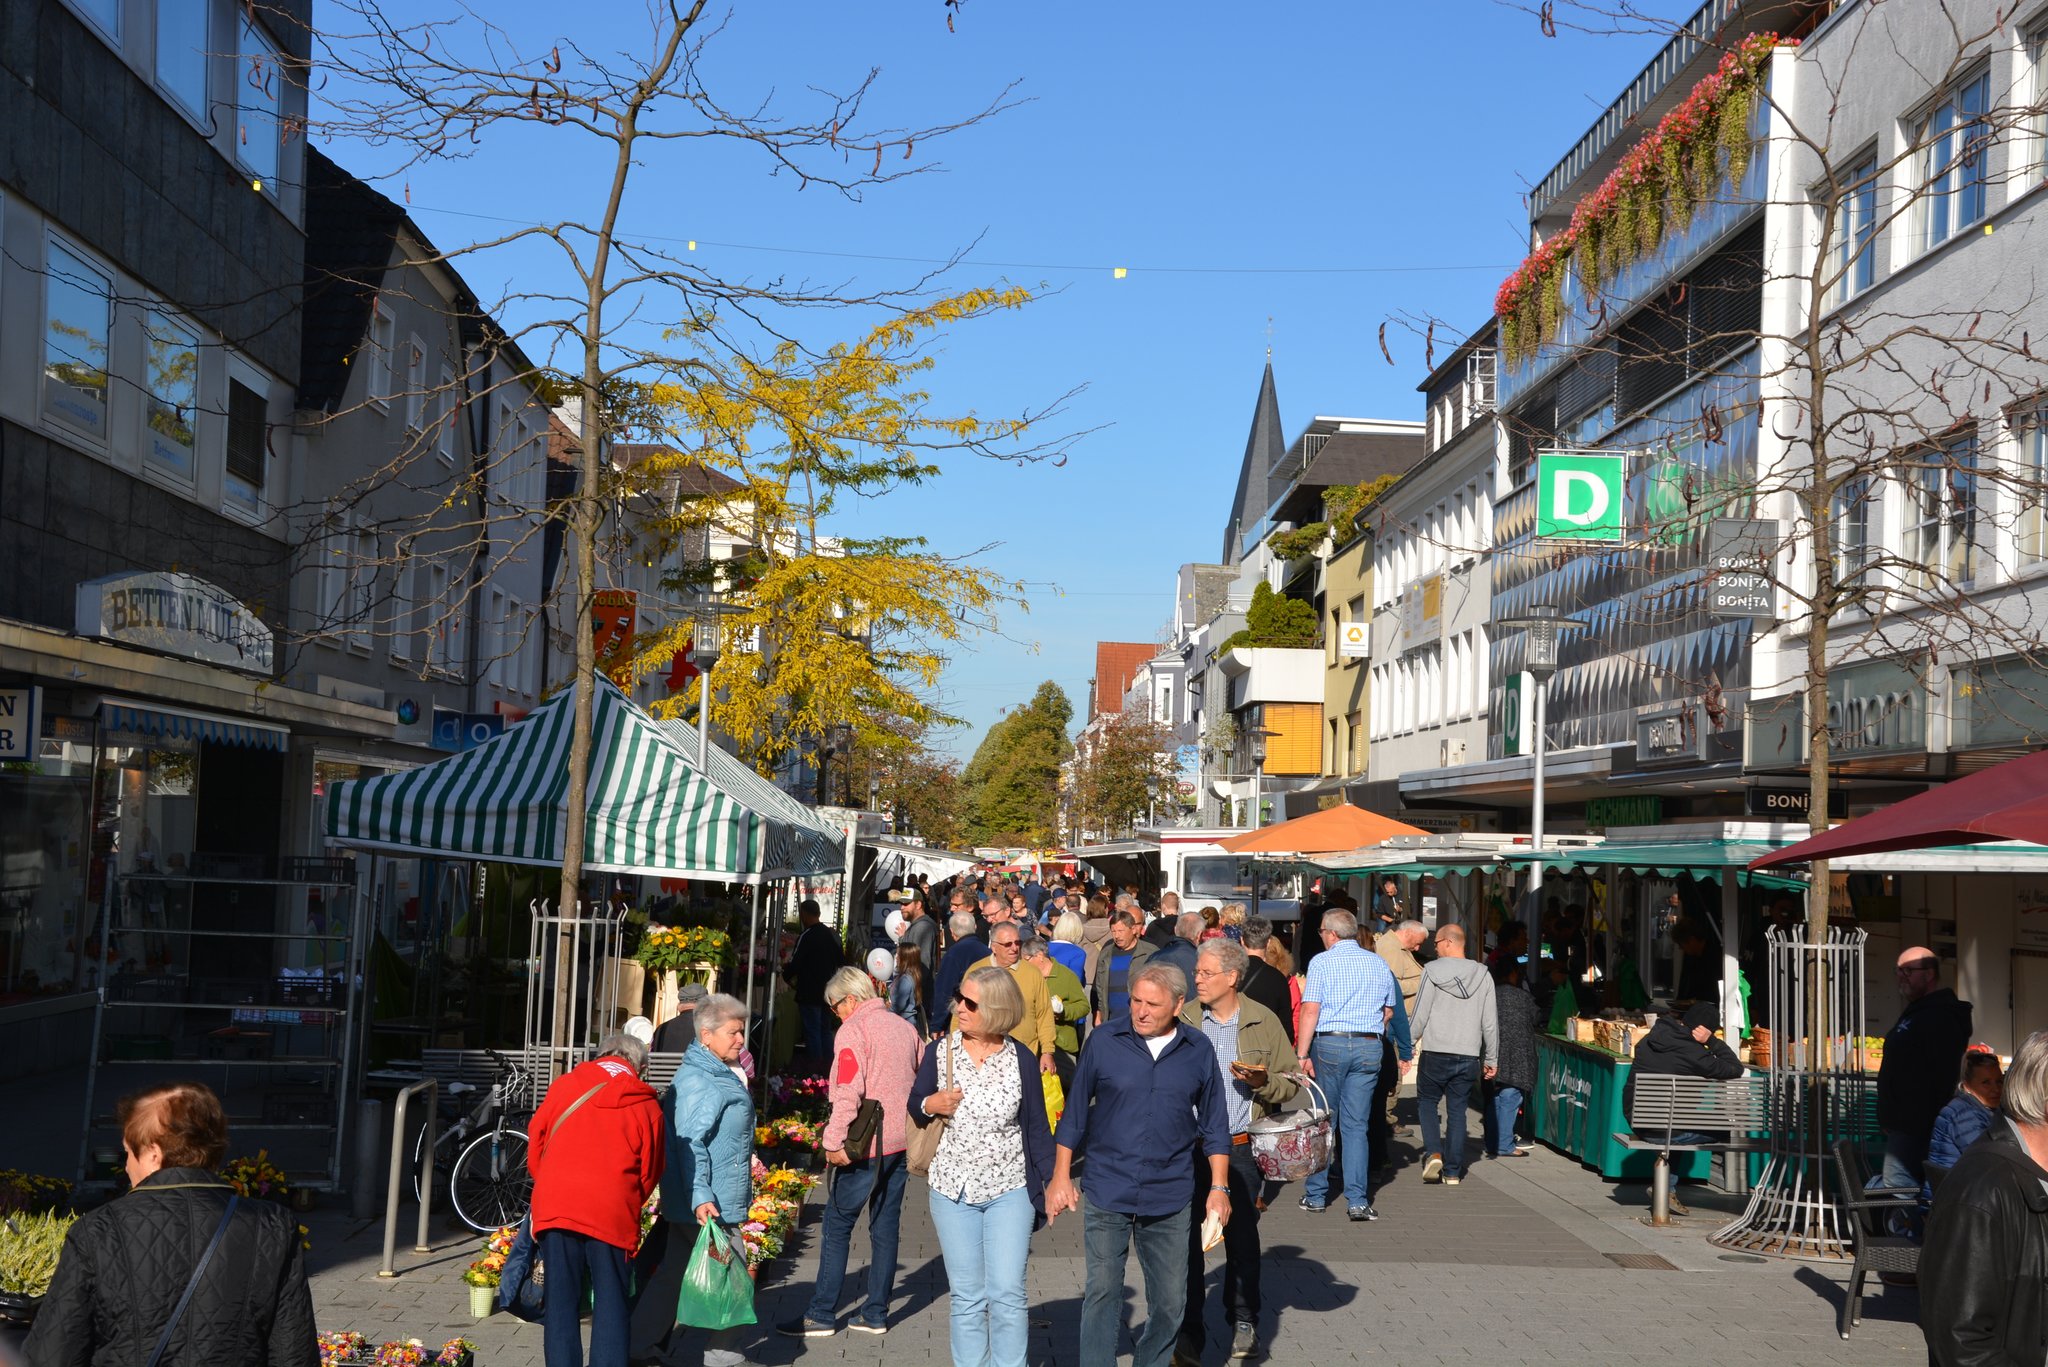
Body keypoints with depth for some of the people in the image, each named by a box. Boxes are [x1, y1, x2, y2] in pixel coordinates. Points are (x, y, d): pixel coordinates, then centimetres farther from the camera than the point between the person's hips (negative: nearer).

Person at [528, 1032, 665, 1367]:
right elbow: (650, 1170, 6)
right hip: (612, 1213, -1)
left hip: (555, 1206, 2)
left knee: (561, 1300, 9)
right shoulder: (647, 1106, 3)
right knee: (611, 1302, 7)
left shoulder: (565, 1085, 6)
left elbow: (535, 1138, 12)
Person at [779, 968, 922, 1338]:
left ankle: (821, 1314, 4)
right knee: (885, 1225, 11)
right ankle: (875, 1313, 16)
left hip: (867, 1146, -7)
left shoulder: (853, 1031, -10)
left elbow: (848, 1093, -19)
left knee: (837, 1225, 1)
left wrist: (834, 1142, -17)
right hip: (902, 1143, 7)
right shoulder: (905, 1027, 12)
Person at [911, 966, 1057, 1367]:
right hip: (953, 1190, 2)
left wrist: (1050, 1183, -2)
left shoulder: (1020, 1059, -6)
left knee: (1007, 1293, -5)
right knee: (966, 1297, 8)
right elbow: (914, 1109, 8)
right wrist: (929, 1105, -15)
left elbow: (1036, 1128, 1)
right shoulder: (939, 1052, -3)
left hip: (1009, 1190, -2)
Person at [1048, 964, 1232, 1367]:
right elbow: (1075, 1112, 4)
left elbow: (1214, 1125, 9)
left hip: (1169, 1195, 2)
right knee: (1102, 1292, -2)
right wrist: (1060, 1177, 2)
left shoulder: (1199, 1050, 1)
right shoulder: (1104, 1041, -3)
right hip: (1107, 1189, -1)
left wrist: (1219, 1188, 4)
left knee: (1170, 1300, 7)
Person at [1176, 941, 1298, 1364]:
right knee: (1186, 1236, 1)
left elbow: (1290, 1083, 6)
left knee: (1242, 1236, 8)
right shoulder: (1182, 1020, 3)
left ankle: (1243, 1322, 25)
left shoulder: (1264, 1023, 2)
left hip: (1242, 1149, 0)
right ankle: (1187, 1330, 11)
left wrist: (1262, 1082, -14)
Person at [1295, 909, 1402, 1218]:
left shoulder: (1322, 962, -4)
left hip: (1329, 1043, -3)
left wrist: (1303, 1054, -10)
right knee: (1357, 1125, 5)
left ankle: (1316, 1195, 14)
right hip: (1370, 1047, 3)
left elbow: (1310, 1010, -10)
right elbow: (1389, 1011, 17)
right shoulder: (1379, 964, 10)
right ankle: (1357, 1200, -2)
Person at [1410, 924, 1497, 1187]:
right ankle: (1452, 1171, 9)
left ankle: (1433, 1153, -6)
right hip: (1469, 1055, 3)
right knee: (1458, 1110, 9)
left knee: (1427, 1101, 13)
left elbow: (1420, 1014, -6)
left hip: (1435, 1053, -3)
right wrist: (1491, 1059, 14)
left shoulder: (1433, 970, -5)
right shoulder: (1482, 975, 5)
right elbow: (1490, 1022, 7)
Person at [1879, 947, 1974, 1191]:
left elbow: (1940, 1077, -24)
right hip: (1907, 1125, 11)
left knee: (1897, 1187, -14)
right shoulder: (1918, 1012, 21)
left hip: (1911, 1126, -11)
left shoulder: (1938, 1017, -15)